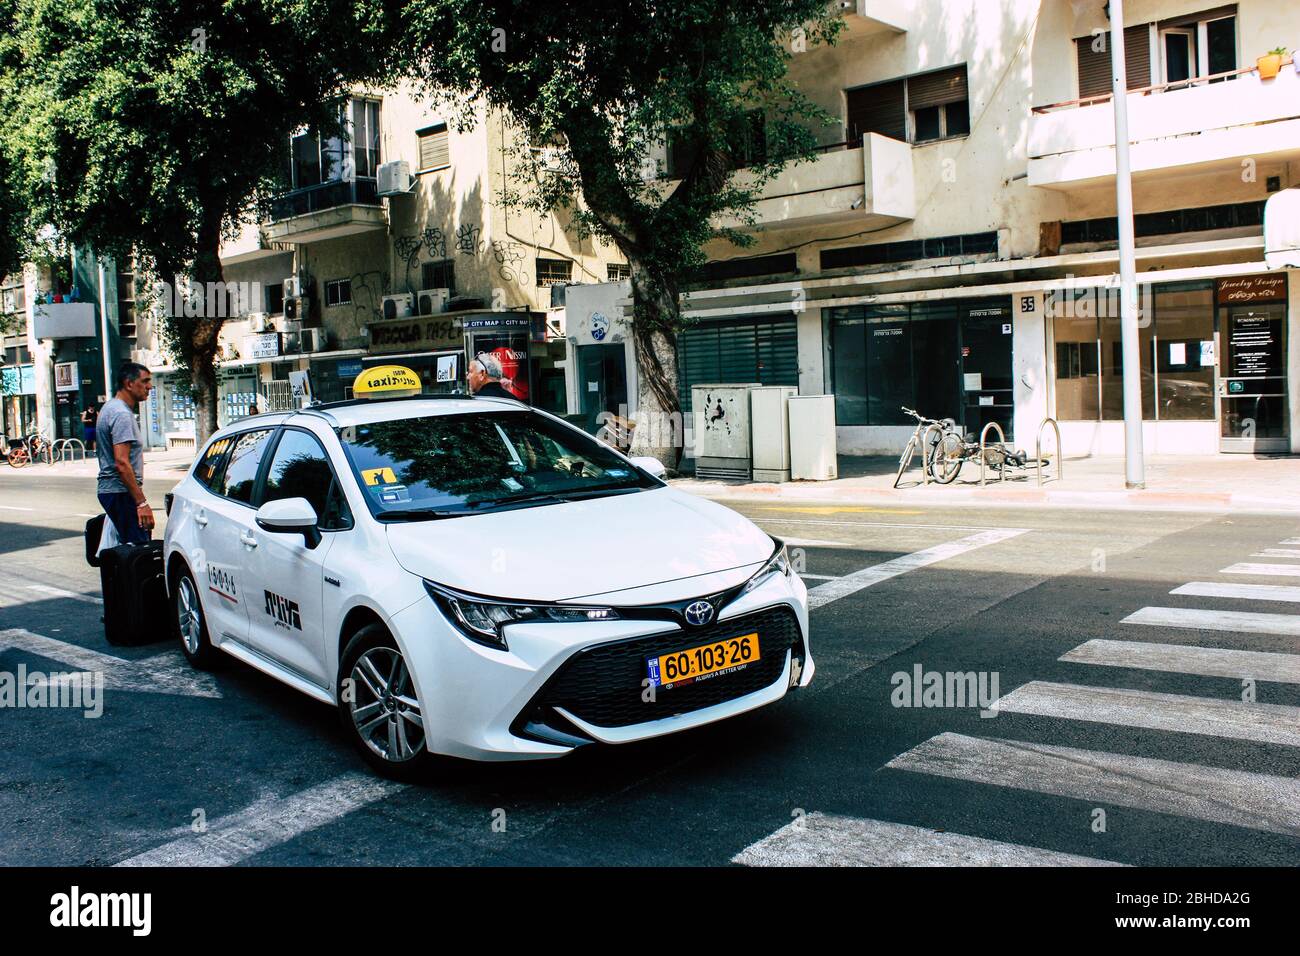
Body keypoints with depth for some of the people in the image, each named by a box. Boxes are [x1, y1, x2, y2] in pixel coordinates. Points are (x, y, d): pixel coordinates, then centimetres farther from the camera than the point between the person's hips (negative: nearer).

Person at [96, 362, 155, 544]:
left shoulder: (110, 407, 17)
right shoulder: (122, 414, -17)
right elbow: (122, 463, -25)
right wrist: (142, 502, -26)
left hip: (108, 488, 11)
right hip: (121, 492, -11)